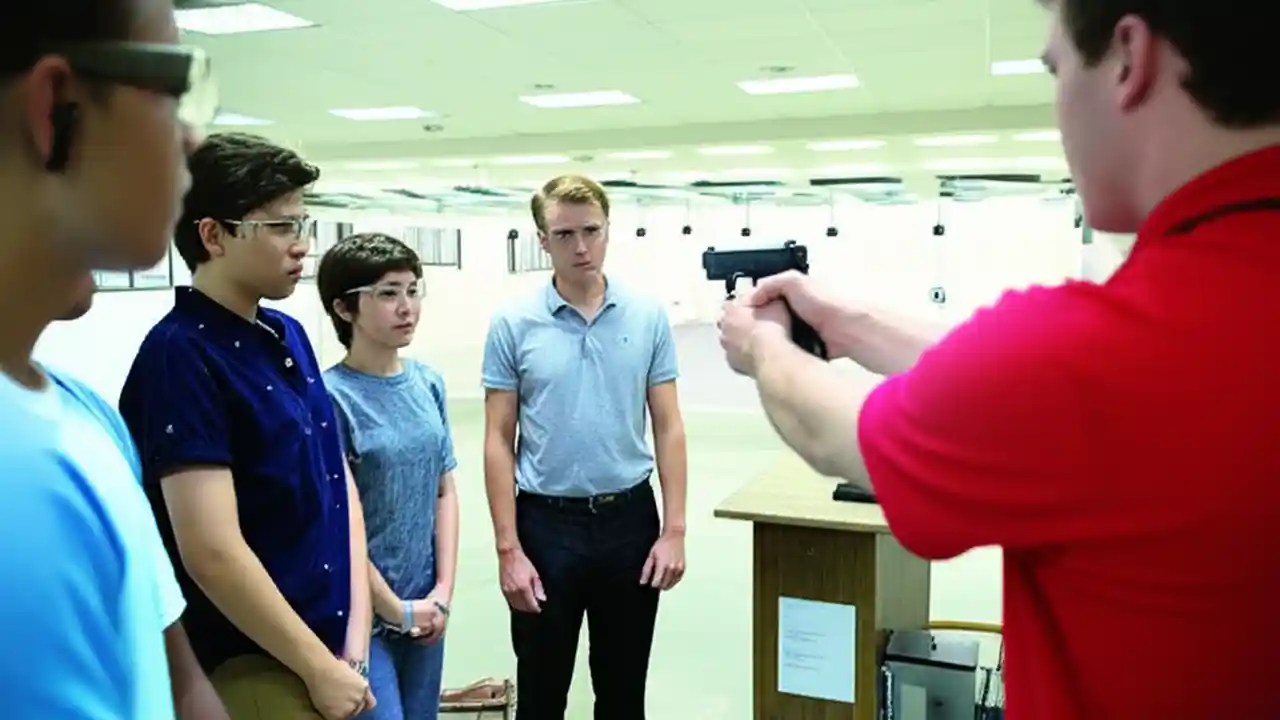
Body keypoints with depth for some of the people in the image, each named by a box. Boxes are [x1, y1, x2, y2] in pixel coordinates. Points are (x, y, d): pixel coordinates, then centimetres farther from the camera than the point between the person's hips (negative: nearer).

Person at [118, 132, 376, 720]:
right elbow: (212, 552, -23)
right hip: (249, 667, -8)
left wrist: (355, 636, 1)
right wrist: (320, 667, -15)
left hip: (334, 643, 8)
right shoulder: (181, 355, -18)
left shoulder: (289, 335, 6)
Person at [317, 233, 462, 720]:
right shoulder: (332, 398, -15)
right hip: (361, 614, -5)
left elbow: (446, 492, 7)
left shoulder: (428, 384, 3)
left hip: (425, 609, 6)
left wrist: (442, 593, 0)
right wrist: (396, 609, -7)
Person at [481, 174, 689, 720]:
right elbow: (499, 441, -4)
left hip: (629, 518, 2)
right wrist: (508, 548, -10)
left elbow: (668, 427, 1)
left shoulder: (648, 317, 0)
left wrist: (674, 529, -5)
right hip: (547, 521, -1)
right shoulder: (513, 324, -5)